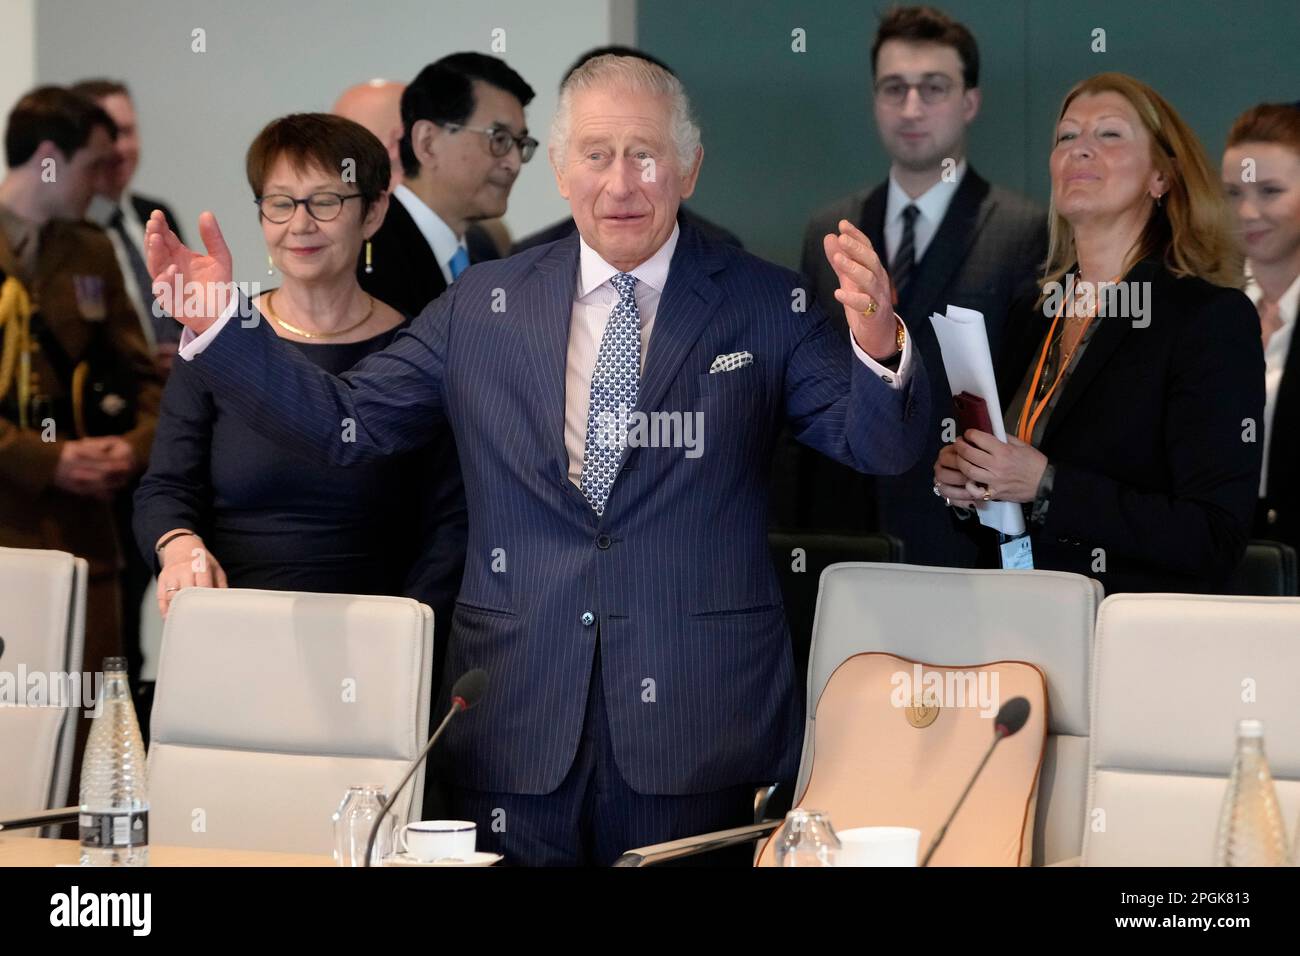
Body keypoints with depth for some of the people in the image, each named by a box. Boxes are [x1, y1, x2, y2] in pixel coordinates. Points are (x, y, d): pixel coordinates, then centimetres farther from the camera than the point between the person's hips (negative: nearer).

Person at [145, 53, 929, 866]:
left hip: (695, 720, -2)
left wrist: (878, 347, -28)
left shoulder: (766, 306, 2)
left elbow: (883, 446, -6)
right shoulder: (482, 309, 8)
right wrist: (217, 325, -2)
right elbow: (343, 422, 10)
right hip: (518, 723, 2)